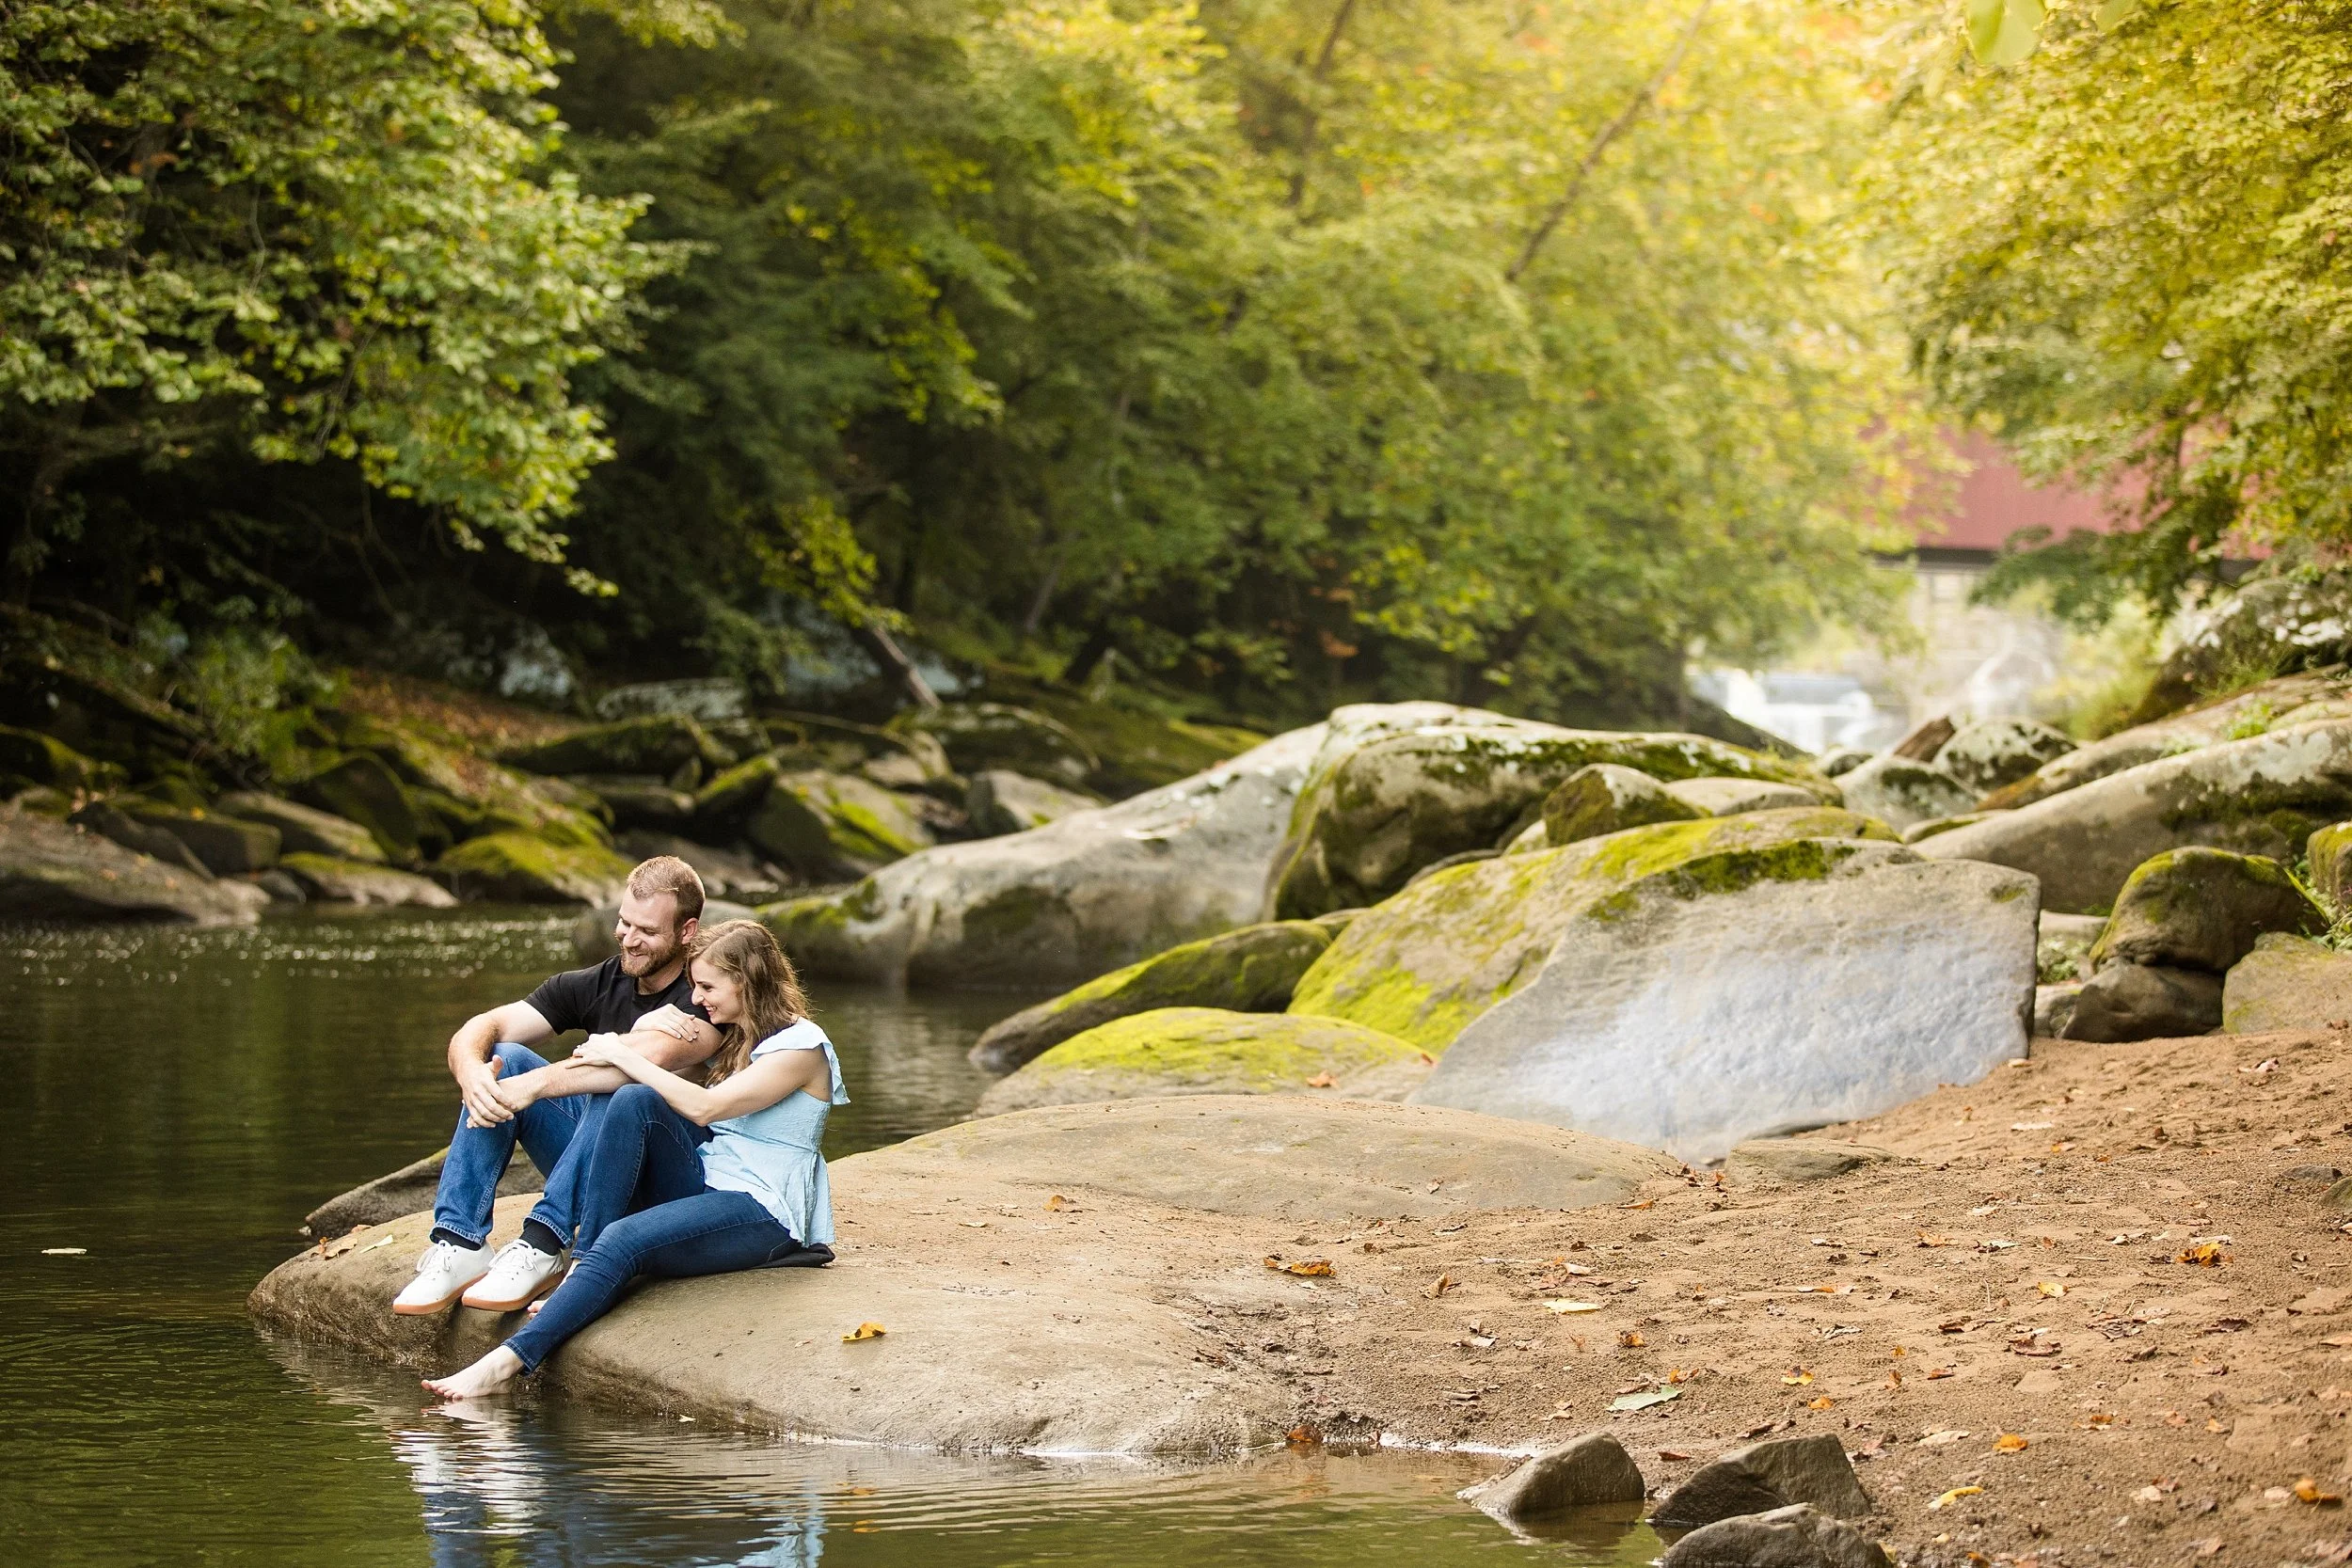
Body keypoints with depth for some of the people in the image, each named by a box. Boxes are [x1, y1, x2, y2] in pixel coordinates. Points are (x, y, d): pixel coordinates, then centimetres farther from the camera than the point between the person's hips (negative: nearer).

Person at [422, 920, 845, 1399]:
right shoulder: (730, 1040, 20)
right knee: (634, 1101, -18)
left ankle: (507, 1362, -37)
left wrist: (624, 1057, -10)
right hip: (706, 1188, 8)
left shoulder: (801, 1046, -8)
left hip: (764, 1214, -8)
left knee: (623, 1240, -30)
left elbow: (703, 1107, -17)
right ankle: (584, 1266, -24)